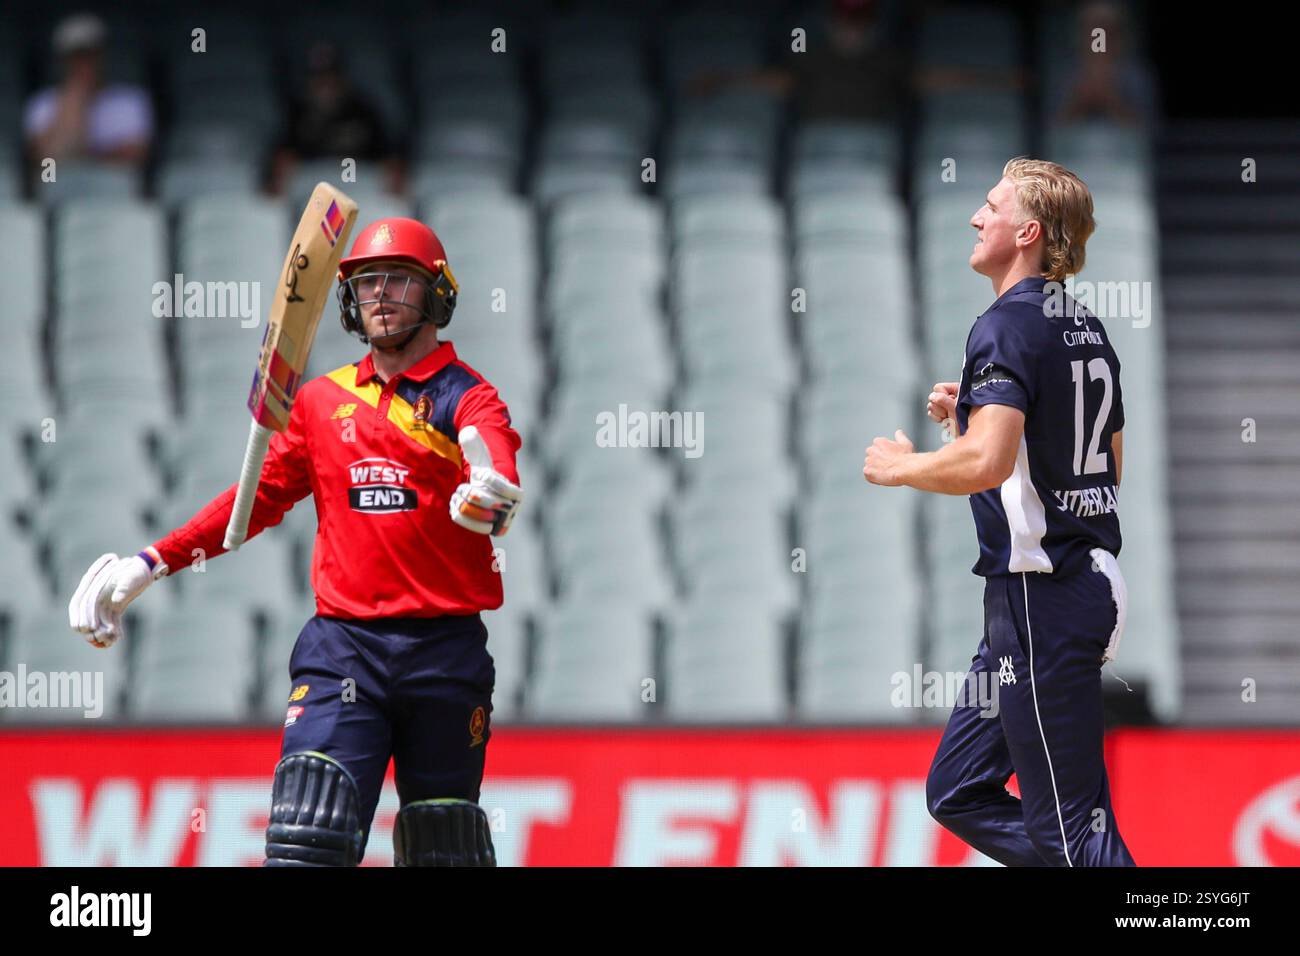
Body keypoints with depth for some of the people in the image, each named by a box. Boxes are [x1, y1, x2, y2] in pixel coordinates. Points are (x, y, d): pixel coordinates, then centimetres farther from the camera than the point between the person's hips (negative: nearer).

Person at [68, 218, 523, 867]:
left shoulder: (467, 397, 0)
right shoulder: (322, 400, 13)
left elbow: (497, 472, -20)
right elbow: (261, 495, 20)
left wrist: (490, 497, -46)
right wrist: (150, 564, 13)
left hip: (445, 652, -2)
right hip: (342, 645, 2)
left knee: (444, 849, 5)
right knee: (306, 843, -14)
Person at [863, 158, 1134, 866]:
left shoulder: (1009, 325, -14)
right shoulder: (1087, 330, 15)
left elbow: (987, 462, -28)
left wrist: (900, 466, -9)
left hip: (1041, 596, -10)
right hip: (1088, 583, 10)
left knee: (1069, 826, -8)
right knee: (957, 793, 15)